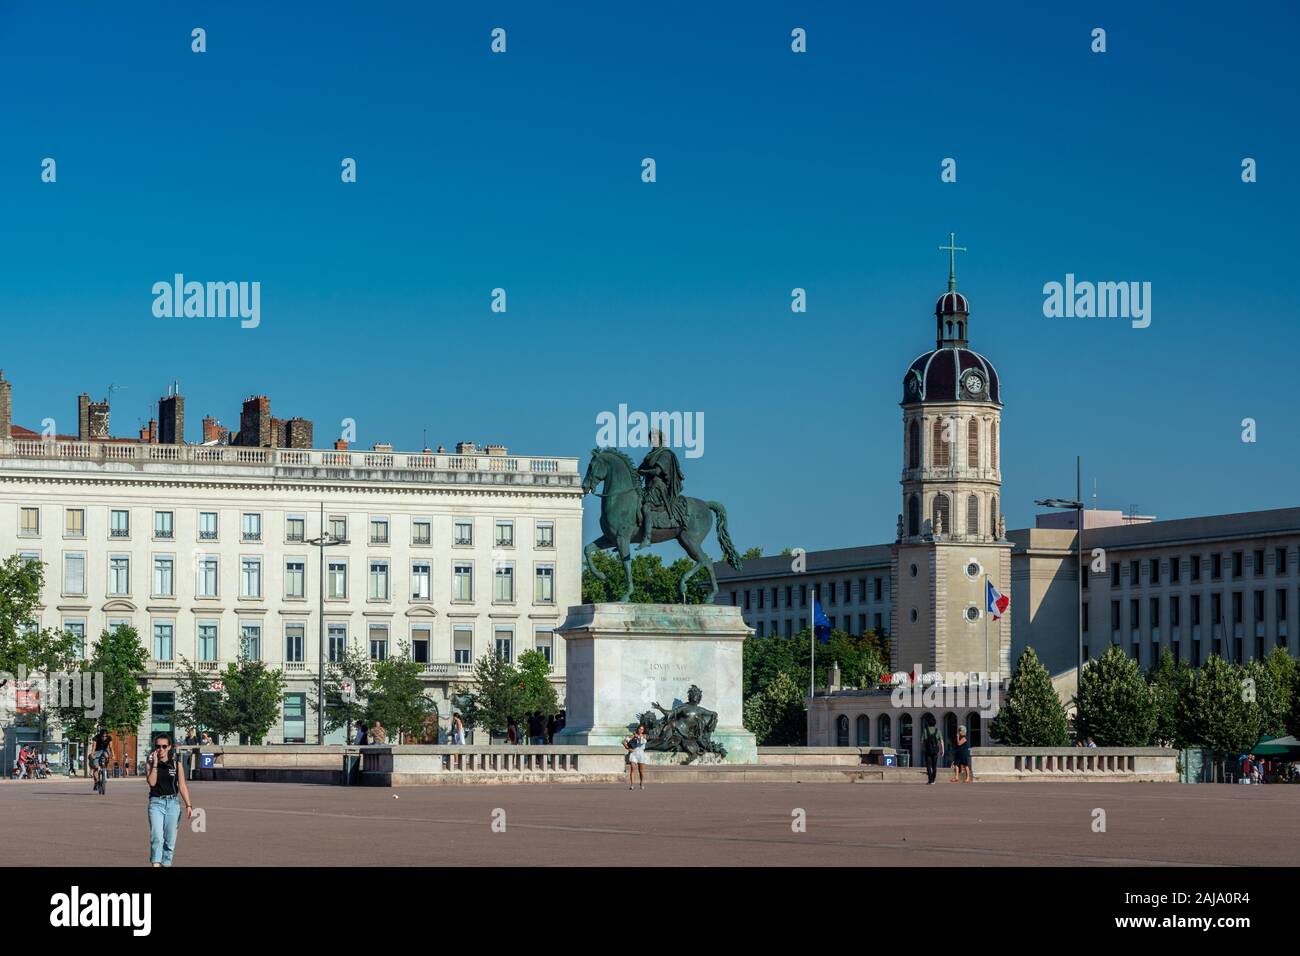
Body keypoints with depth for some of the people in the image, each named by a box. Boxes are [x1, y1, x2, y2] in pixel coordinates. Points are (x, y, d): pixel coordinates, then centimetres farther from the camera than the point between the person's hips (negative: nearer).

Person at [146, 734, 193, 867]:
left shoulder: (176, 763, 4)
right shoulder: (151, 763, 4)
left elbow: (182, 786, 4)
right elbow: (152, 782, -10)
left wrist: (188, 805, -3)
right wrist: (155, 764, -13)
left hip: (173, 803, 1)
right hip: (156, 802, -1)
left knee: (170, 840, 5)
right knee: (157, 837, -17)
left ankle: (166, 864, 16)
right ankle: (155, 864, -23)